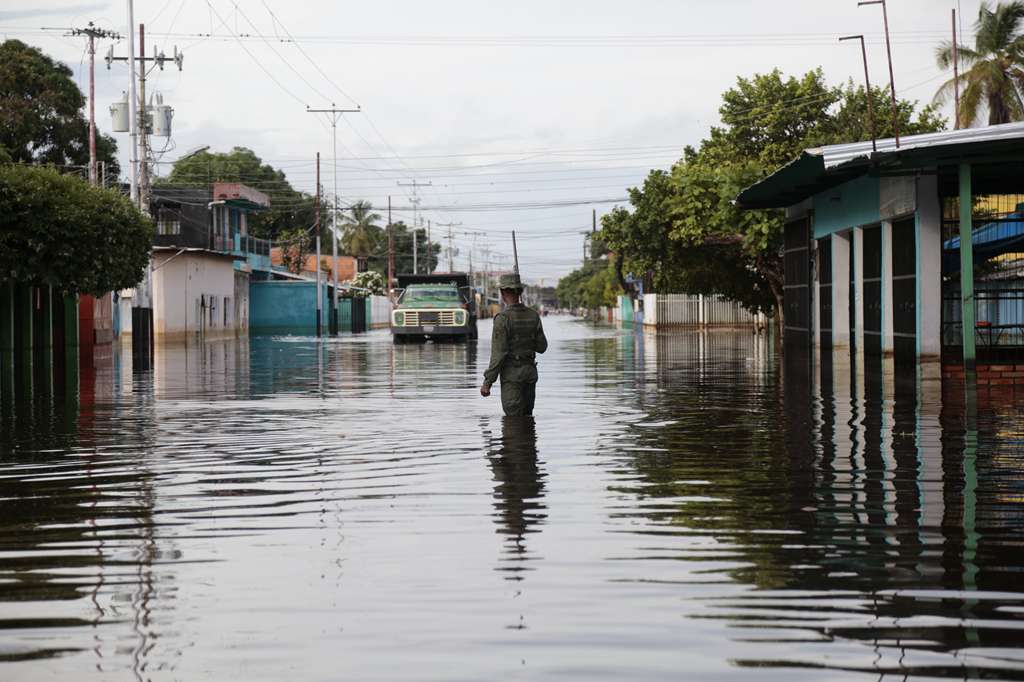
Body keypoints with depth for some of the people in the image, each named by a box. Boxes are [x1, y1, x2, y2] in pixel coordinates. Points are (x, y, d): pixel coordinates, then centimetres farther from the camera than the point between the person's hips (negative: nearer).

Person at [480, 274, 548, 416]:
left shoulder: (503, 318, -15)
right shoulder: (533, 316, 3)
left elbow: (498, 353, -18)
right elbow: (541, 347, 10)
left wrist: (487, 382, -15)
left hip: (511, 374, -6)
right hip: (530, 372, 6)